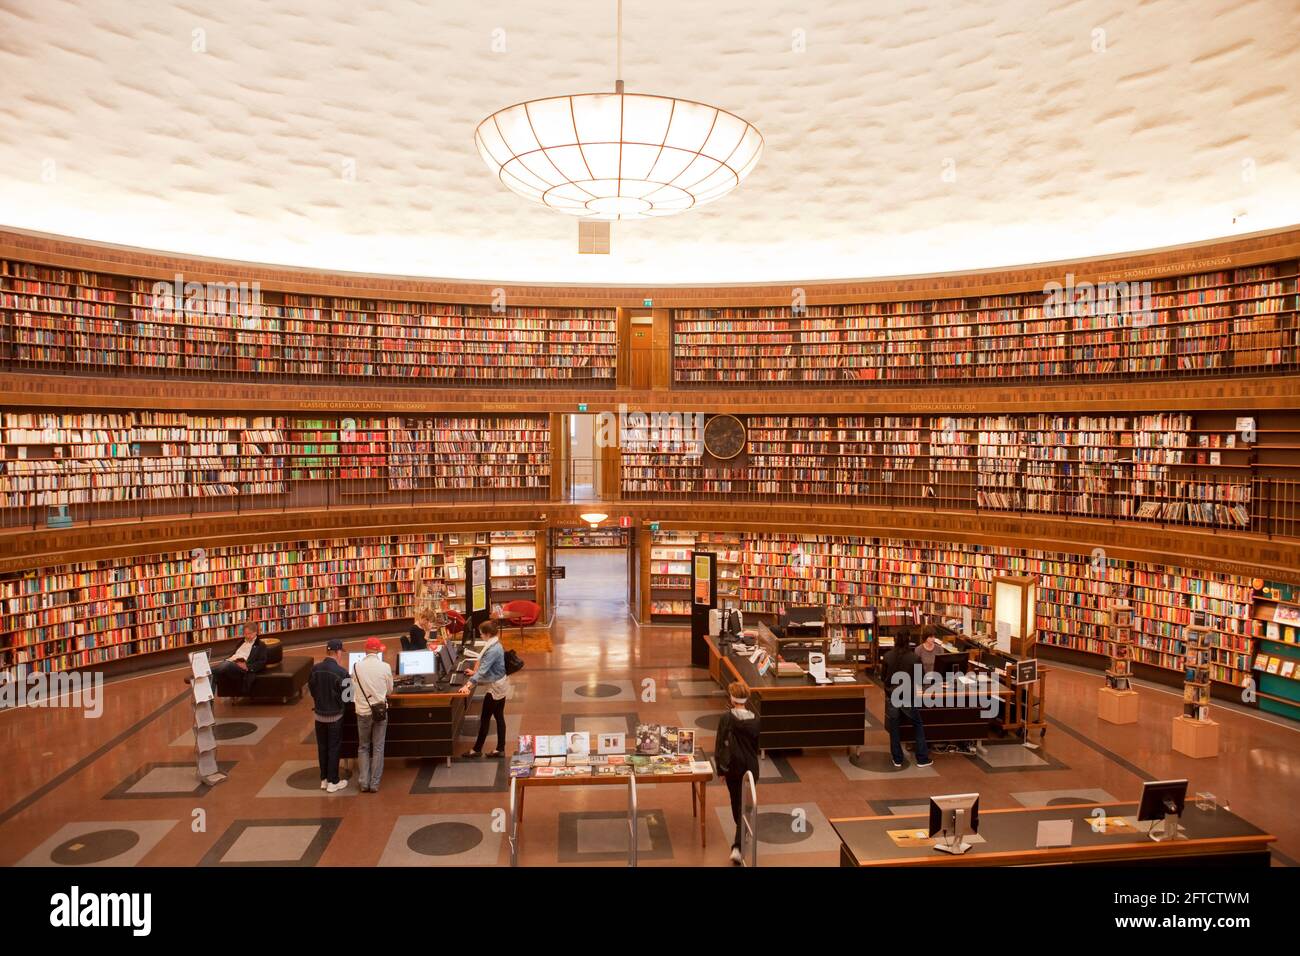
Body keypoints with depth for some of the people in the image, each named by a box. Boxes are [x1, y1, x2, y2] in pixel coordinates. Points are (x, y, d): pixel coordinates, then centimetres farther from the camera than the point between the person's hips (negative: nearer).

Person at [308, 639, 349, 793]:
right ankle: (333, 782, 13)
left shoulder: (315, 669, -8)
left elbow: (311, 689, 3)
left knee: (322, 747, 16)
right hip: (335, 715, -4)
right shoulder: (341, 671, -22)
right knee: (334, 748, 6)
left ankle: (324, 779, 26)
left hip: (319, 714, 4)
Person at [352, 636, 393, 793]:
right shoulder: (385, 667, -10)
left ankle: (364, 783, 14)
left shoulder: (357, 666, -9)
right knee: (378, 748, 9)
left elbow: (354, 688, 3)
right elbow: (389, 691, 2)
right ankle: (374, 783, 11)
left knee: (363, 747, 15)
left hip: (363, 711, 1)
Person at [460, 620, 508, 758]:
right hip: (499, 686, 9)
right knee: (499, 717, 13)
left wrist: (468, 685, -37)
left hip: (495, 687, -9)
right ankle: (500, 749, 20)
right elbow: (484, 664, 20)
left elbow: (483, 671, -33)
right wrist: (475, 672, 24)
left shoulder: (493, 650, -26)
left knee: (484, 718, 4)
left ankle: (477, 749, 16)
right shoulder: (494, 644, 5)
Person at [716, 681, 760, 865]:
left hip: (732, 766, 0)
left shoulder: (726, 718, -16)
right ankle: (738, 846, -8)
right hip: (750, 766, 0)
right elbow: (758, 744, 3)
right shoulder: (755, 719, -11)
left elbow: (720, 745, -12)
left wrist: (720, 768, -1)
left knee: (736, 801, 22)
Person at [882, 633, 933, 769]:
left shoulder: (887, 656, -8)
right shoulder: (915, 658, -12)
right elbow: (920, 680, -4)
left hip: (892, 696, 1)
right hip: (908, 697, -1)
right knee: (918, 726, 16)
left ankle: (897, 760, 19)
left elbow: (884, 677, 3)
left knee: (893, 728, 13)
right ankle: (922, 759, 18)